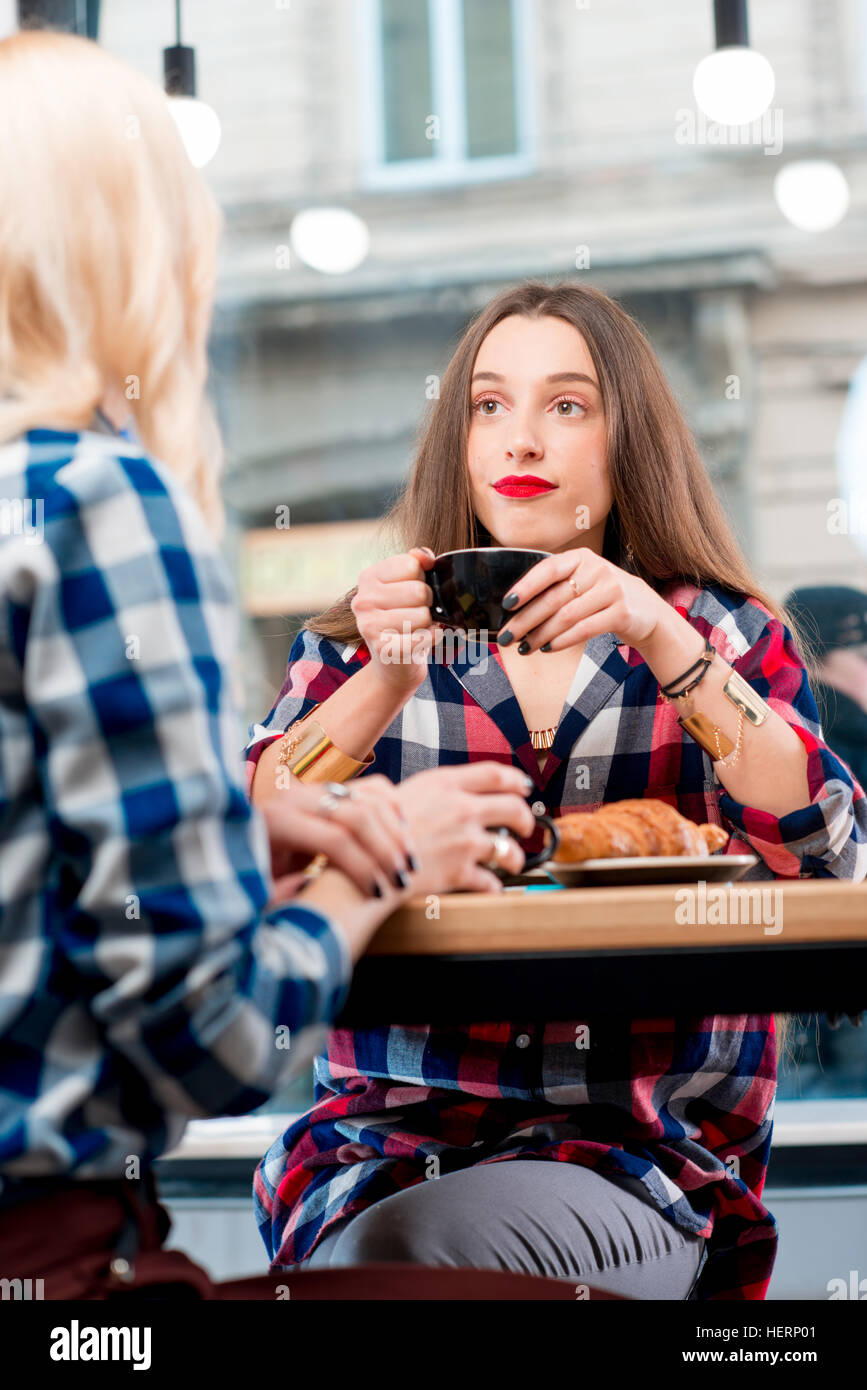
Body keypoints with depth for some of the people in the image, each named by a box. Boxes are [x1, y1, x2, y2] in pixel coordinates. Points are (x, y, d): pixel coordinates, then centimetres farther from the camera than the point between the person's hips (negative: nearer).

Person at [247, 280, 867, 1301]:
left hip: (646, 1154, -1)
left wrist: (661, 639, -17)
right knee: (362, 1254, -31)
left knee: (410, 1252, -29)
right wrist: (384, 681, -17)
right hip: (384, 1134, 1)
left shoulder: (723, 638, 9)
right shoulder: (361, 640, 12)